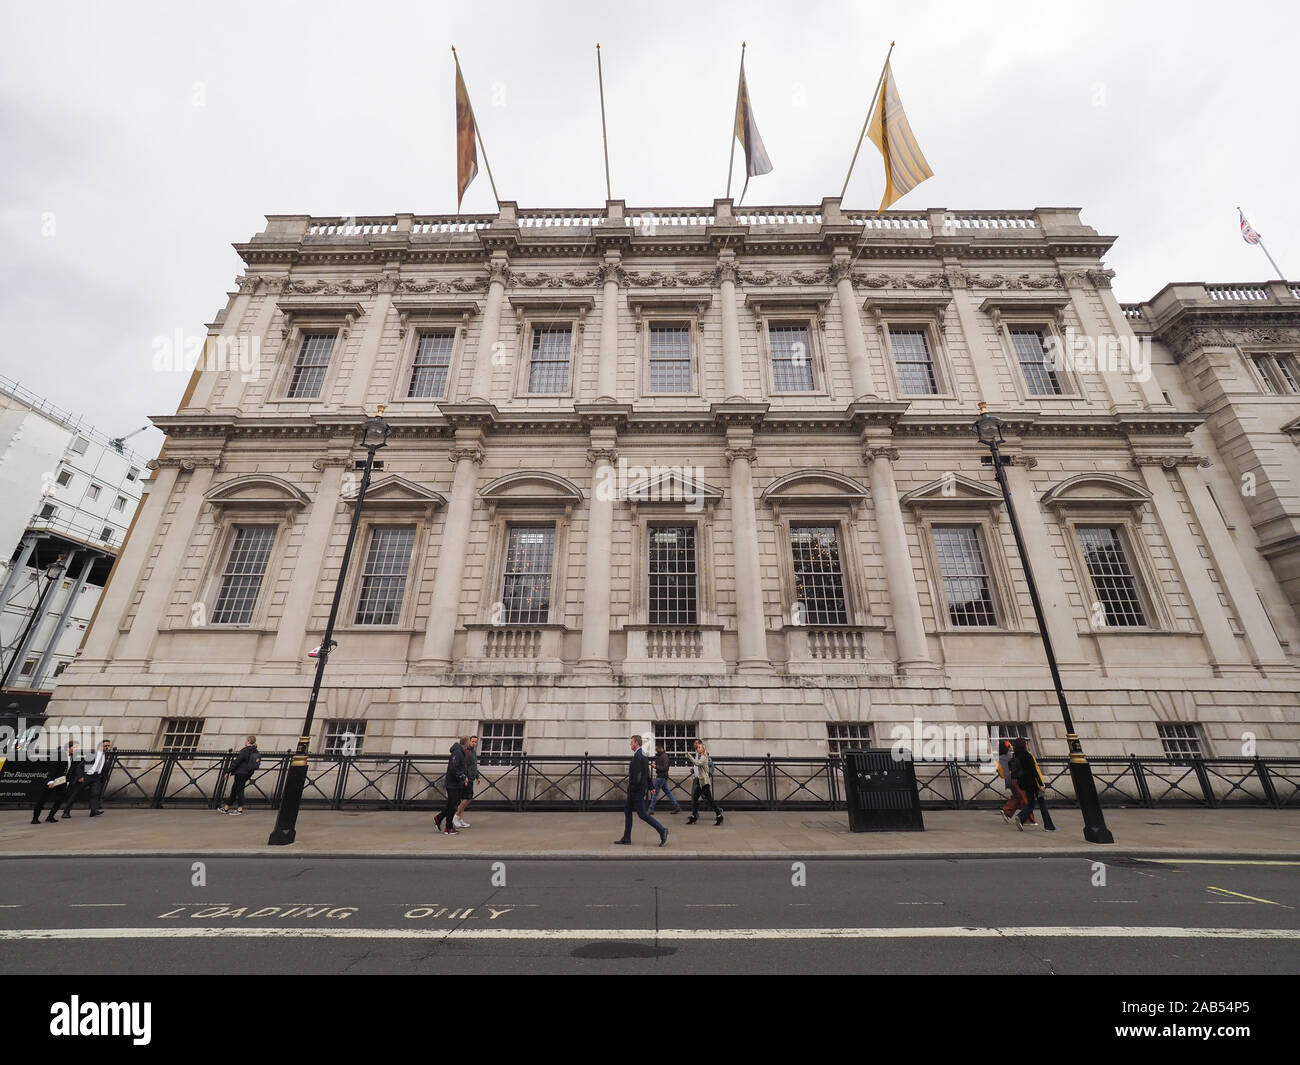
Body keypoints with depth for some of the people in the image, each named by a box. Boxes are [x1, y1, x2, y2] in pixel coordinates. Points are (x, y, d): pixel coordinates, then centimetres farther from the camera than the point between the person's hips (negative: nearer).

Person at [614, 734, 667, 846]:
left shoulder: (637, 756, -21)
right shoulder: (643, 755, 12)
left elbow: (636, 775, -26)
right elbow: (648, 773, 18)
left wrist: (631, 788, -14)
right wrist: (650, 787, 22)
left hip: (637, 790, -10)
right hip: (636, 790, 10)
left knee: (642, 814, -4)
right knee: (627, 810, 14)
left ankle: (662, 830, 0)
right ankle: (626, 839, 19)